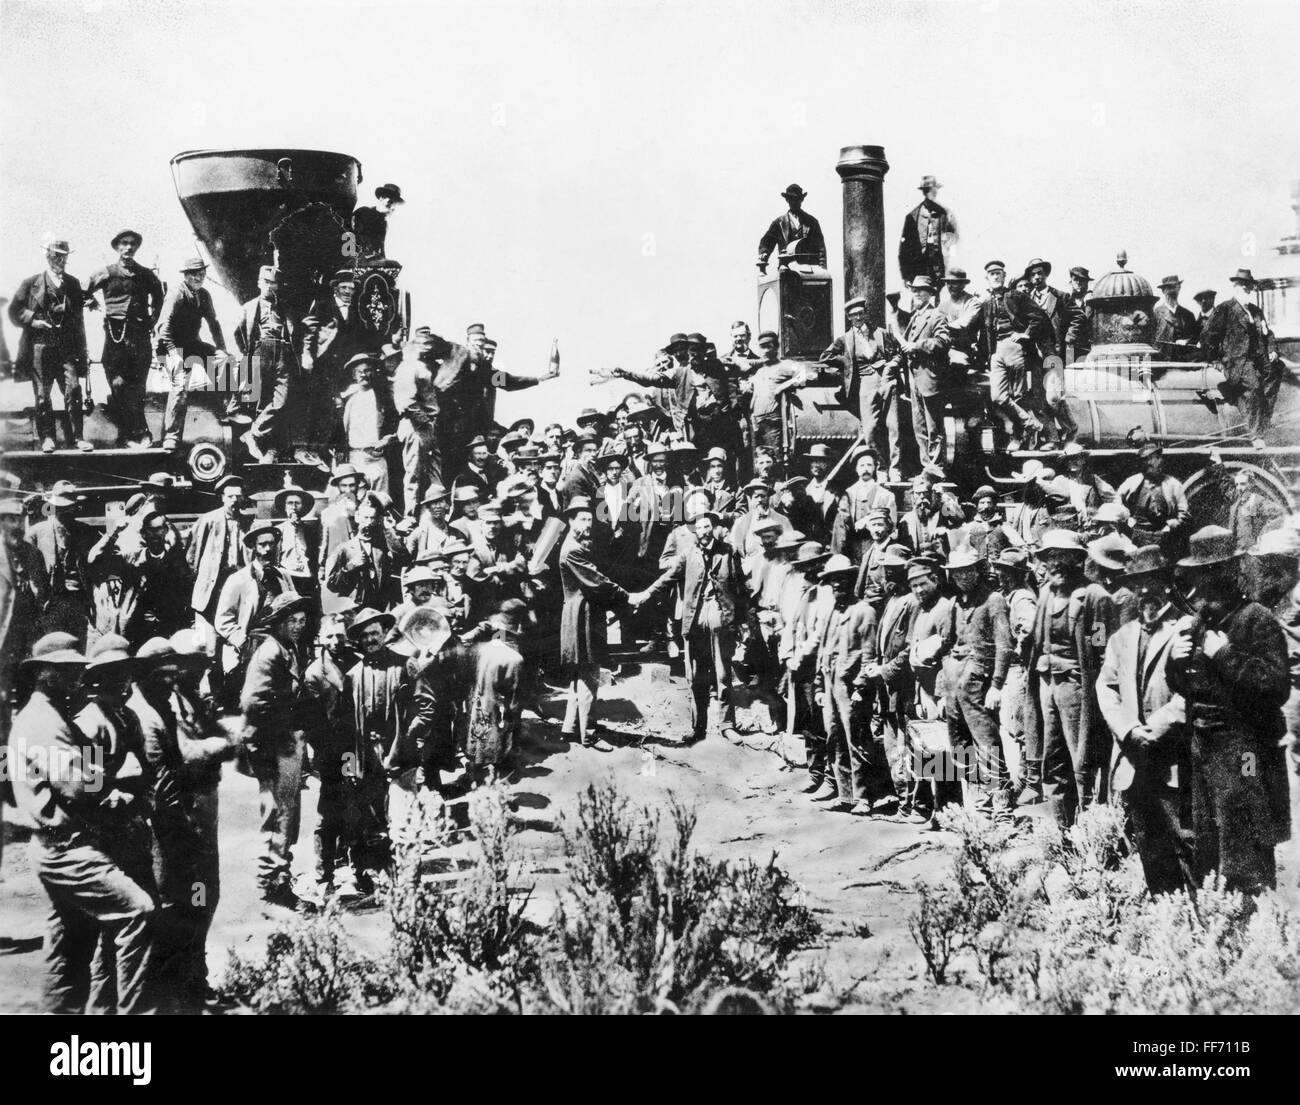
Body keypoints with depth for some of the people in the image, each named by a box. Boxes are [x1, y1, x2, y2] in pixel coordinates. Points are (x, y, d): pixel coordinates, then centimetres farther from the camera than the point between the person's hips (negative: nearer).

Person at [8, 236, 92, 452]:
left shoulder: (74, 284, 13)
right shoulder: (31, 283, 6)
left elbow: (78, 319, 14)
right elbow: (14, 311, 8)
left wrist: (82, 351, 11)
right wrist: (33, 320, -9)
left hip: (68, 347, 1)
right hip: (40, 345, -1)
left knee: (73, 389, -10)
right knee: (42, 394, 1)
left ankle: (77, 437, -6)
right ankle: (46, 438, 9)